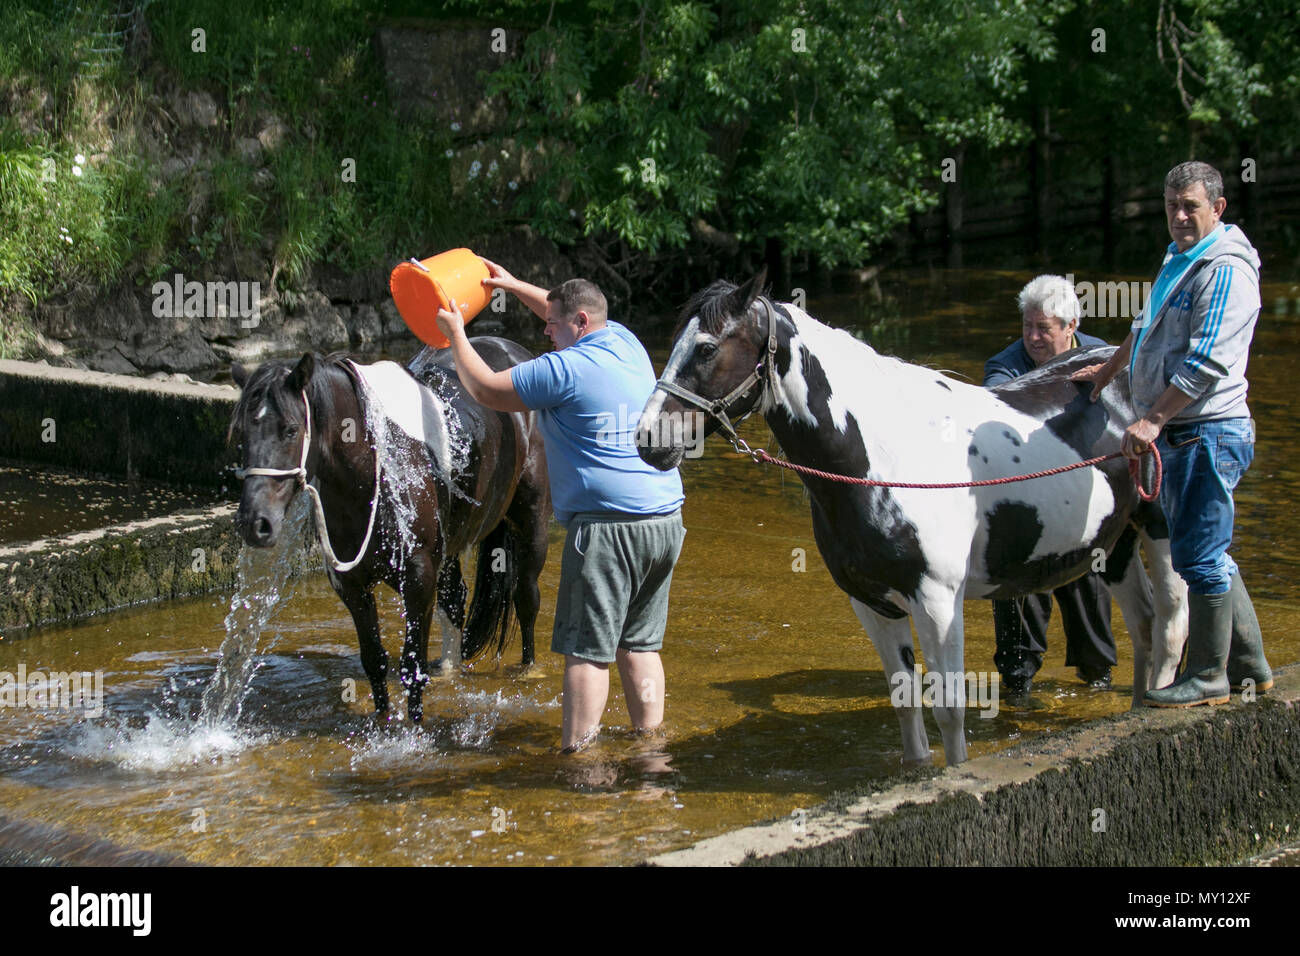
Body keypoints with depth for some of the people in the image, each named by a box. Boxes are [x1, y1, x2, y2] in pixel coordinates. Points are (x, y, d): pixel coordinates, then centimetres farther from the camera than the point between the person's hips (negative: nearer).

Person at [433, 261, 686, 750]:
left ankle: (576, 752, -6)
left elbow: (485, 389, 1)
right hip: (666, 519, 8)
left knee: (587, 649, -5)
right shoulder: (627, 344, 14)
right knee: (639, 644, 14)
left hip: (607, 523, -8)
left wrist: (456, 334, 14)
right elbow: (572, 311, 35)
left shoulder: (564, 369, -10)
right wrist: (514, 286, 40)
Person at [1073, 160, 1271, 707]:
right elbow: (1149, 328, 36)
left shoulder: (1226, 270, -14)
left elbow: (1206, 363, -24)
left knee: (1199, 554, -5)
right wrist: (1109, 371, 46)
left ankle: (1208, 677, 4)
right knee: (1206, 554, 15)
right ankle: (1251, 666, 24)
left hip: (1209, 432, -10)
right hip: (1179, 435, 10)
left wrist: (1152, 421, -27)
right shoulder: (1180, 260, 17)